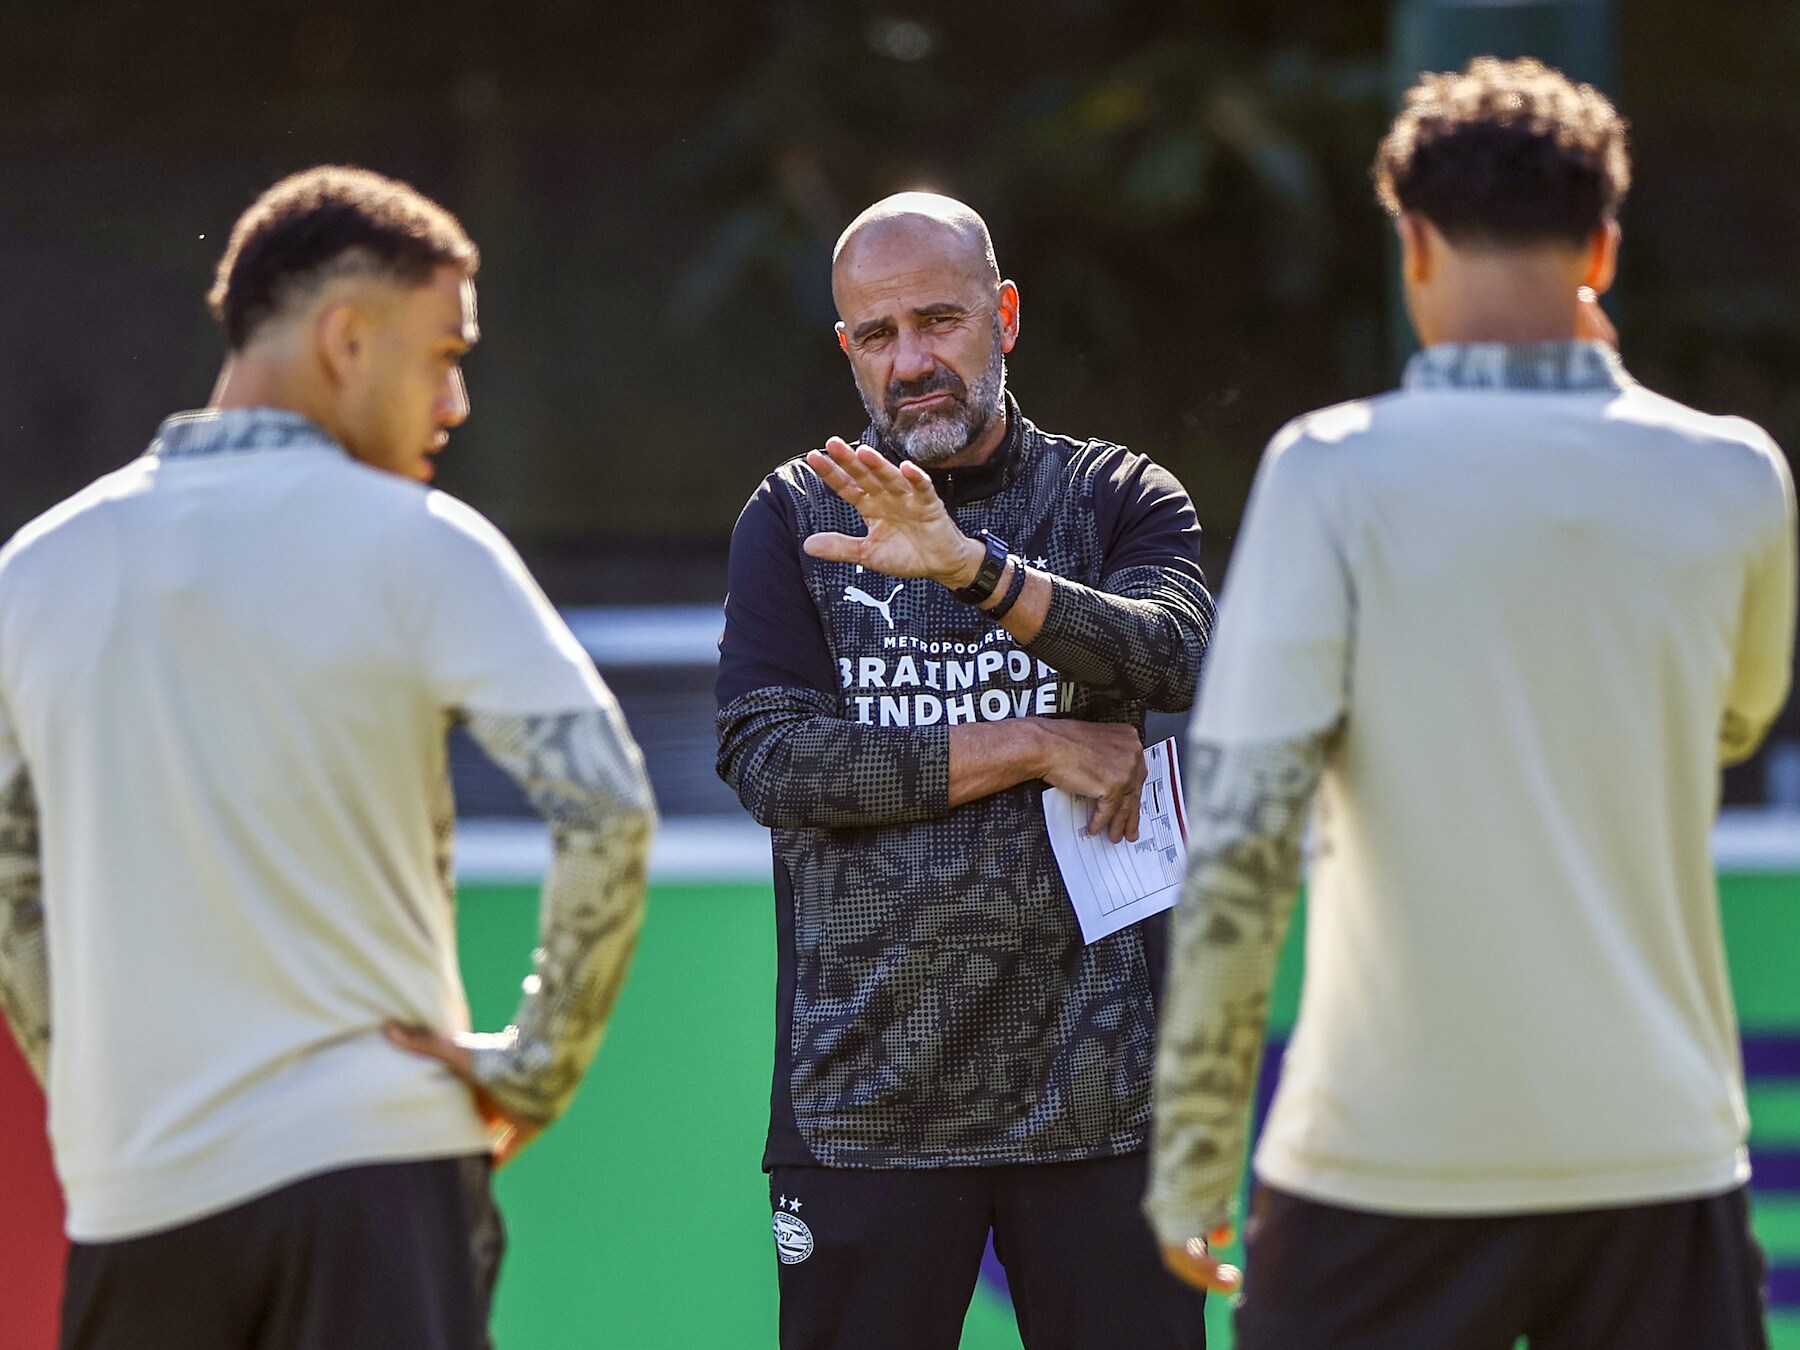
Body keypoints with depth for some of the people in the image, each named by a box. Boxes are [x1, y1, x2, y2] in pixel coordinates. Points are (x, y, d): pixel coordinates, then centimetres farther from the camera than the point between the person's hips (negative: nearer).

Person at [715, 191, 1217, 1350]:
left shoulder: (1118, 500, 6)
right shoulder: (793, 521, 8)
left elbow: (1174, 657, -15)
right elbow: (770, 759, -5)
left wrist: (972, 566, -31)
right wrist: (1035, 748, -9)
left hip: (1098, 1086, 0)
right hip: (865, 1099, 0)